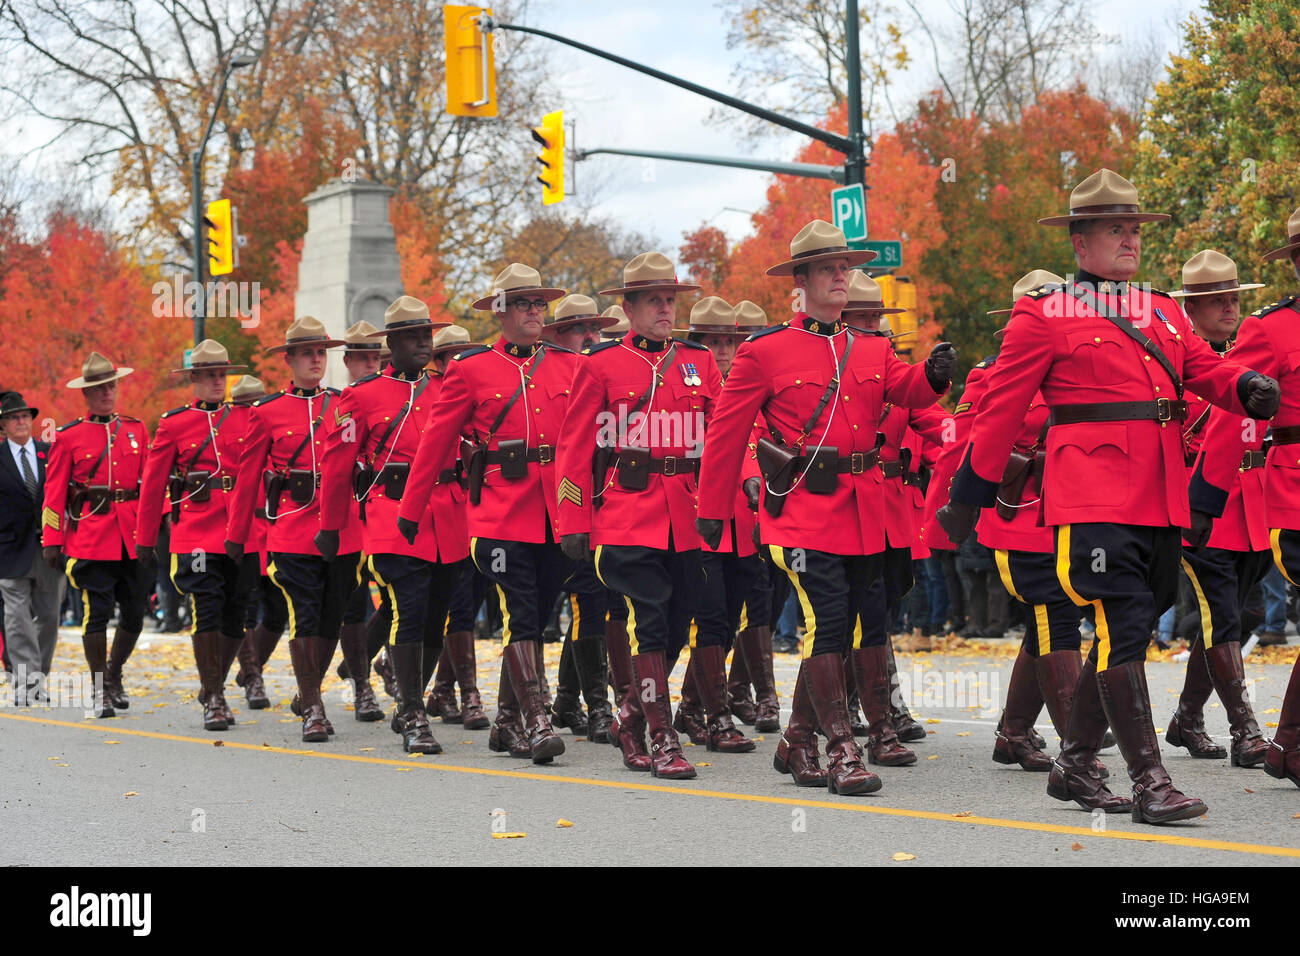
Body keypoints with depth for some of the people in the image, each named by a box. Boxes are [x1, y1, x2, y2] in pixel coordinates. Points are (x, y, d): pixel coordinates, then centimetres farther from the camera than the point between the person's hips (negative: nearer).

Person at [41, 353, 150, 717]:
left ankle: (114, 673, 28)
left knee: (134, 612, 6)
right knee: (97, 611, -6)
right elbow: (54, 492, 2)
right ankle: (101, 690, 5)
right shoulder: (69, 437, 2)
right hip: (90, 536, -3)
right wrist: (52, 541, -2)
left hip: (134, 536, 3)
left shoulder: (137, 429, 11)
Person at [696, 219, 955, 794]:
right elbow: (726, 434, 2)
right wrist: (711, 510, 2)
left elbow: (908, 390, -2)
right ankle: (840, 750, -7)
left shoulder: (872, 351, 15)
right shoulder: (764, 352, -1)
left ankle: (798, 741, 24)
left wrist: (934, 374, -25)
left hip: (861, 514, 6)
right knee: (828, 622, -14)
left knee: (868, 623, 10)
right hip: (802, 506, -6)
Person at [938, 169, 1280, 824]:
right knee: (1123, 630, -12)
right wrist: (968, 495, 4)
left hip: (1160, 500, 7)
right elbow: (1000, 410, 2)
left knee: (1123, 634, 11)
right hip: (1093, 495, -7)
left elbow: (1205, 368, 9)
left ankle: (1075, 767, 23)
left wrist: (1247, 386, -14)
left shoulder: (1163, 312, 20)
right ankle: (1149, 783, -10)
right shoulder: (1043, 315, 1)